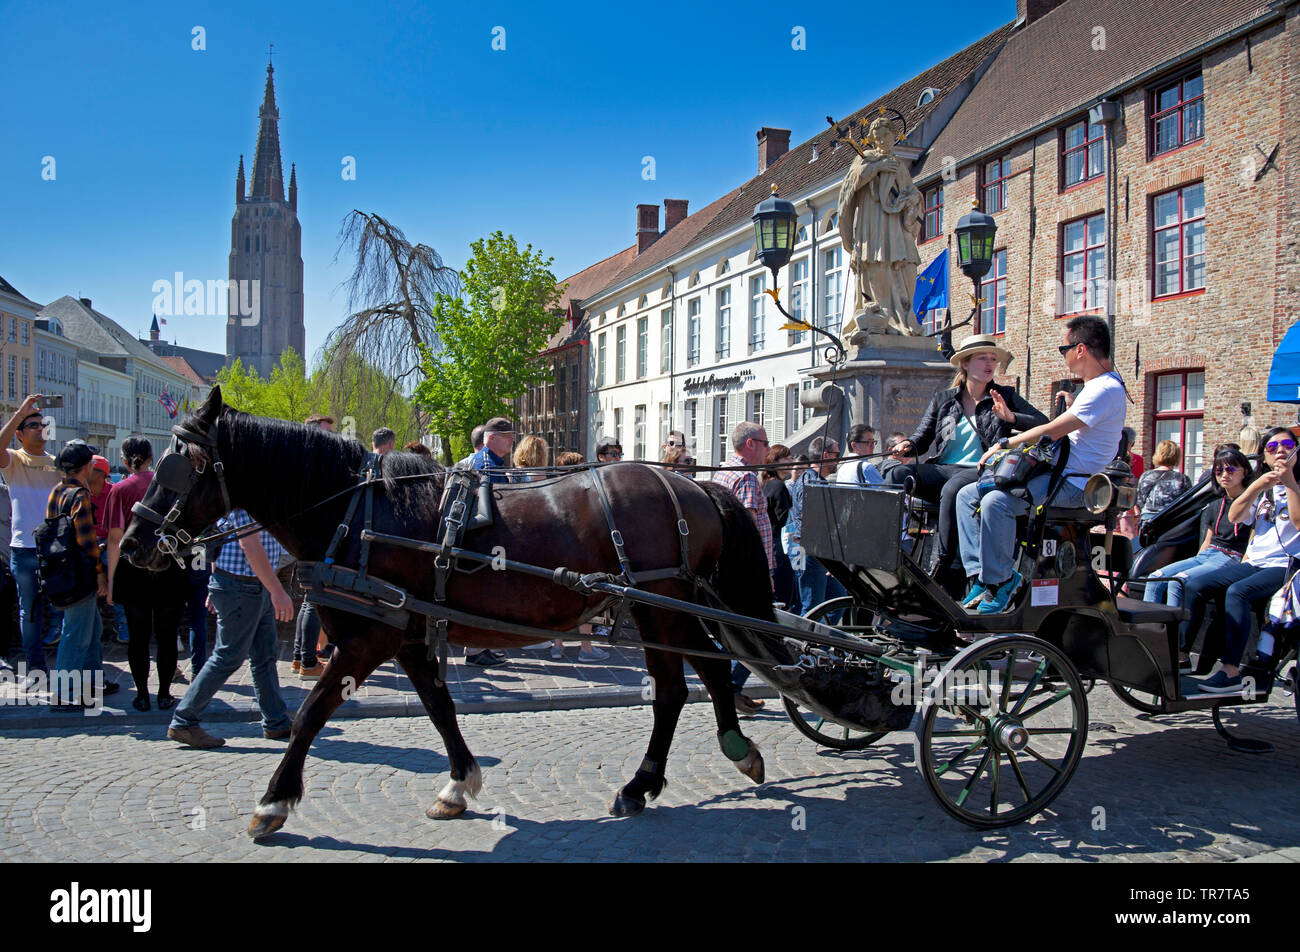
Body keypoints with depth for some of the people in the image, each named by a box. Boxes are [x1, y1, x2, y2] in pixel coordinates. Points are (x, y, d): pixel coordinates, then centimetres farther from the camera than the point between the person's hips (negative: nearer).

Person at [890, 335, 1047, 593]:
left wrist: (1011, 417, -10)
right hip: (943, 469, 3)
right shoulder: (943, 399, 19)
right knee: (898, 474, -27)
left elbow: (1043, 424, 6)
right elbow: (922, 437, 16)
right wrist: (908, 446, -7)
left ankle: (943, 570, -34)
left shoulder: (1006, 397, 16)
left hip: (982, 472, -3)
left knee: (953, 488, -38)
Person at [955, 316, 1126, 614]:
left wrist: (1005, 443, -8)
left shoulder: (1107, 389, -14)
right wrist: (1072, 407, 22)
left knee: (996, 501, -33)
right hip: (1054, 472, 11)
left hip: (1071, 484, -11)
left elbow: (1052, 432, -18)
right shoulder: (1097, 385, 20)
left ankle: (1001, 580, -19)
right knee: (967, 495, -1)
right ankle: (980, 574, -9)